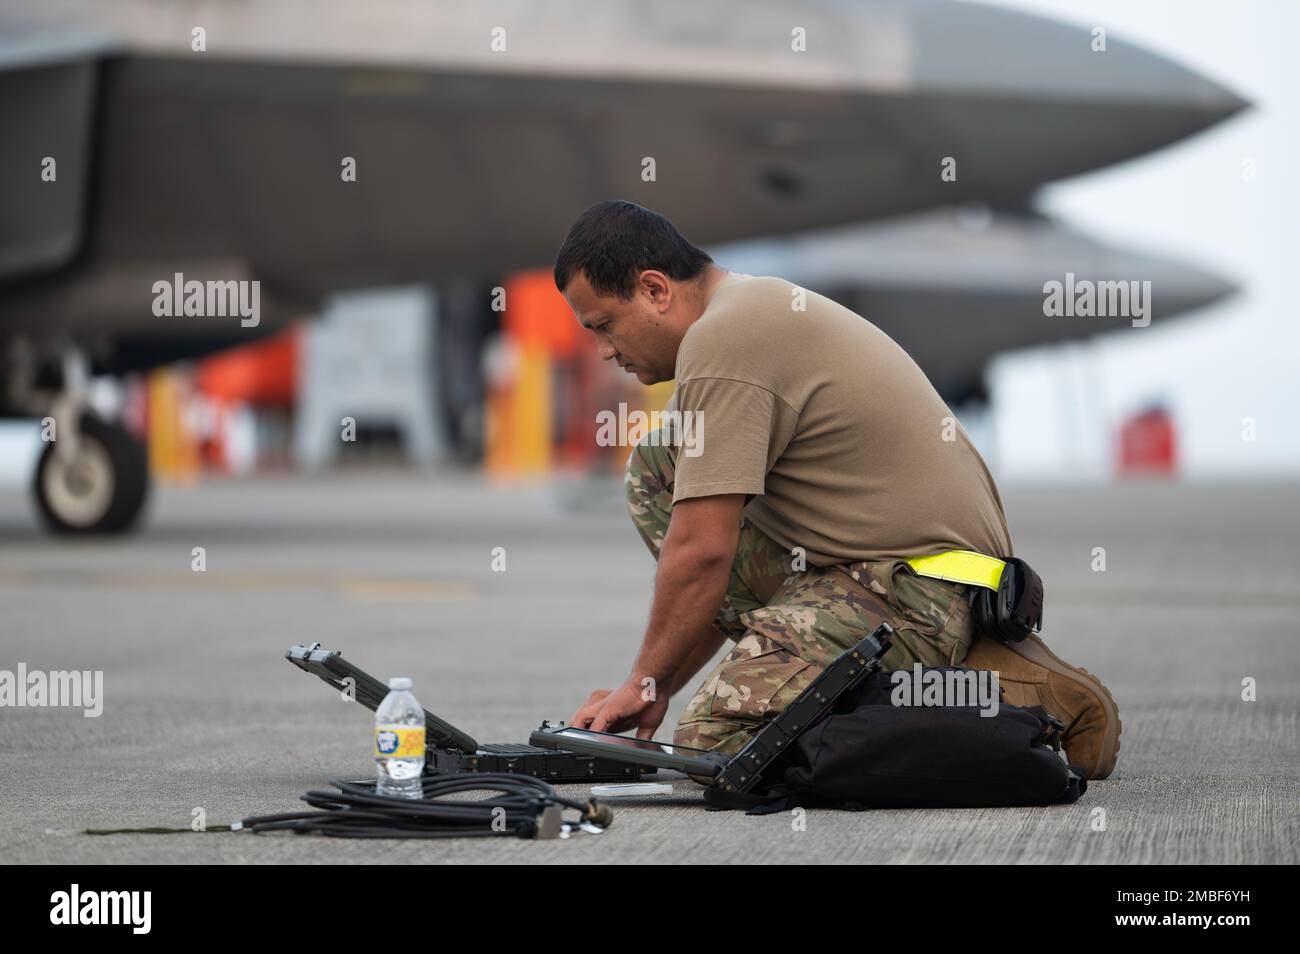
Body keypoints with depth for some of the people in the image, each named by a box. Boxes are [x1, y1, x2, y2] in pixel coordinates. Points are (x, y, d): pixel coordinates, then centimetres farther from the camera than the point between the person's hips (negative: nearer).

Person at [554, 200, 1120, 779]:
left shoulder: (720, 340, -15)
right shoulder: (759, 308, 19)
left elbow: (703, 553, -18)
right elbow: (724, 553, 23)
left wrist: (647, 686, -4)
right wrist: (651, 686, 20)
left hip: (916, 593, -11)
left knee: (719, 737, -24)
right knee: (657, 467, 13)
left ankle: (1006, 700, -15)